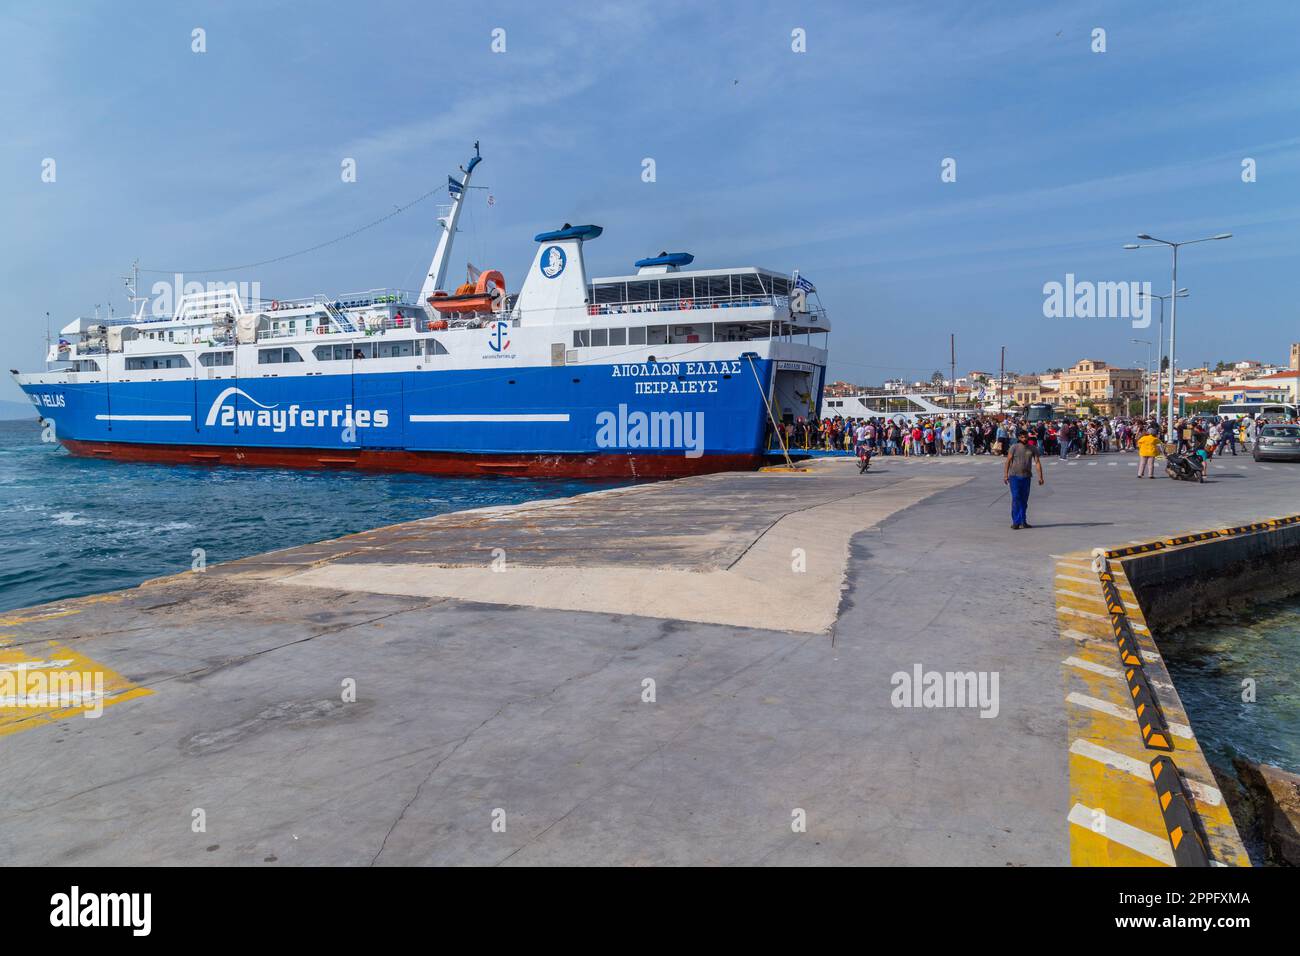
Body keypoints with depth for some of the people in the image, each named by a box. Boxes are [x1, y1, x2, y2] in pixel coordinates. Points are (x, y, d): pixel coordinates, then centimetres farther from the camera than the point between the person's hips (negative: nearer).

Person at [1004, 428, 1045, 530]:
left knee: (1024, 500, 9)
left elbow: (1038, 462, 3)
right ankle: (1016, 522, -3)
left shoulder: (1032, 449, 4)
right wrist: (1005, 475, -9)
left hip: (1026, 477, 3)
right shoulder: (1014, 448, -4)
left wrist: (1040, 477, -3)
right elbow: (1008, 461, -4)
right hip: (1014, 476, -3)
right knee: (1016, 498, -6)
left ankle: (1023, 521, 18)